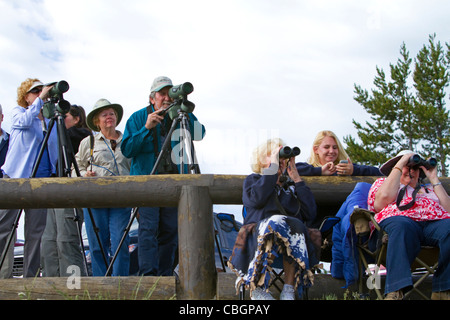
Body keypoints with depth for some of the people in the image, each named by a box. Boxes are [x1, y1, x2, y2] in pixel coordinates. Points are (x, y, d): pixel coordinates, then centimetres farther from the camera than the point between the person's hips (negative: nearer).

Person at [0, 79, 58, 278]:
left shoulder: (50, 119, 17)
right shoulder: (18, 112, 8)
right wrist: (40, 99, -15)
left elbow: (55, 151, 21)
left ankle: (31, 277, 8)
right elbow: (25, 121, -18)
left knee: (36, 231, 2)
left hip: (41, 179, 4)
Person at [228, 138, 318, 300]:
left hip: (292, 234, 2)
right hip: (257, 236, -2)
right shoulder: (253, 180, 22)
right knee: (275, 222, -36)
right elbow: (255, 199, -6)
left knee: (295, 225, -32)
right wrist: (273, 166, -2)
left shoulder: (291, 185, 29)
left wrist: (296, 178, 12)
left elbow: (310, 214, 9)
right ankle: (258, 291, -30)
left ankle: (289, 291, -31)